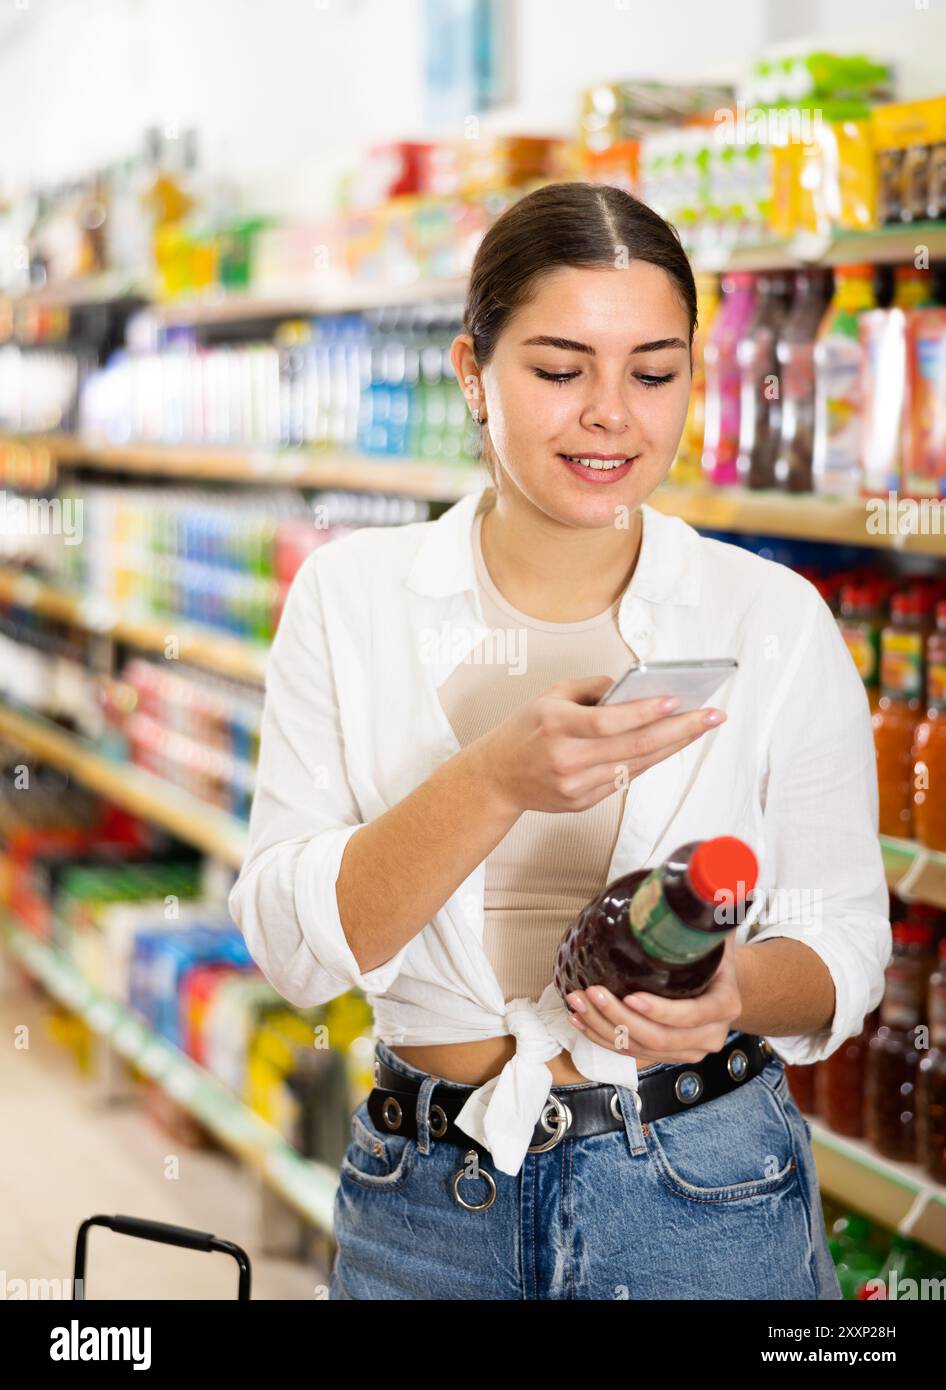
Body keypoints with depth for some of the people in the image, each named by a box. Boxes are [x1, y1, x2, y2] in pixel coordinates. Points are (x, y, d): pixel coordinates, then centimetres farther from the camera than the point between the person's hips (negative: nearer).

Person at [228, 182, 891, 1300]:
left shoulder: (774, 619, -5)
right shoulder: (349, 597, -4)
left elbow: (843, 938, 0)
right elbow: (292, 942, -12)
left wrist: (735, 992, -23)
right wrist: (495, 781, -27)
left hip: (705, 1202, -1)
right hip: (426, 1197, 1)